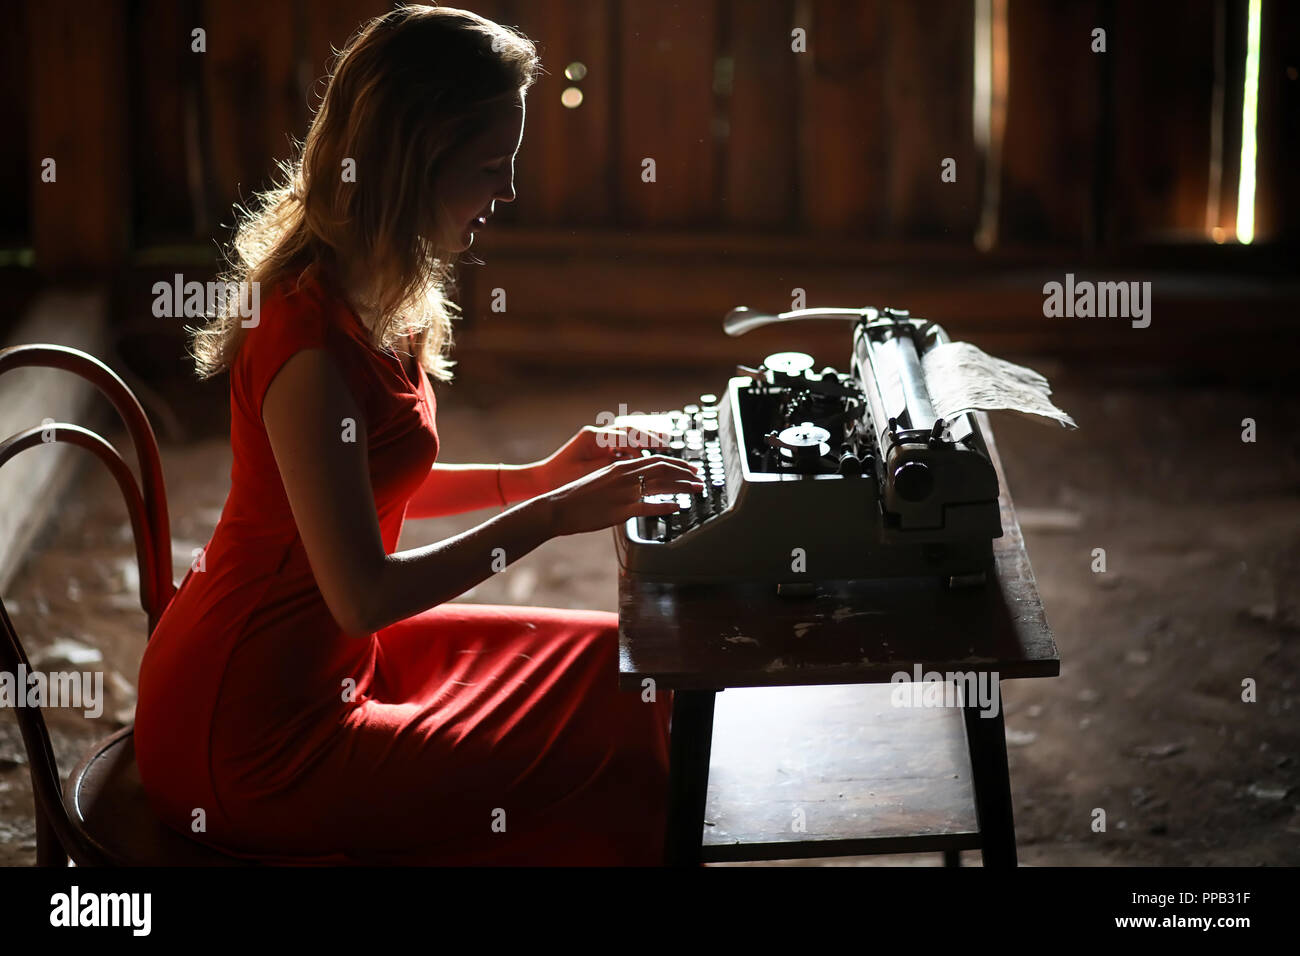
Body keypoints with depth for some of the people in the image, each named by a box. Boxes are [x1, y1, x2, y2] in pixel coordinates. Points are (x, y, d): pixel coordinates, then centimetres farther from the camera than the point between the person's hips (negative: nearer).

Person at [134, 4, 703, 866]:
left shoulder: (366, 299, 4)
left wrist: (538, 478, 7)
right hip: (254, 741, -10)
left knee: (620, 673, 11)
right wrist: (554, 514, -20)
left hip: (320, 658, 10)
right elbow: (364, 594, -26)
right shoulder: (310, 343, -27)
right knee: (609, 770, -13)